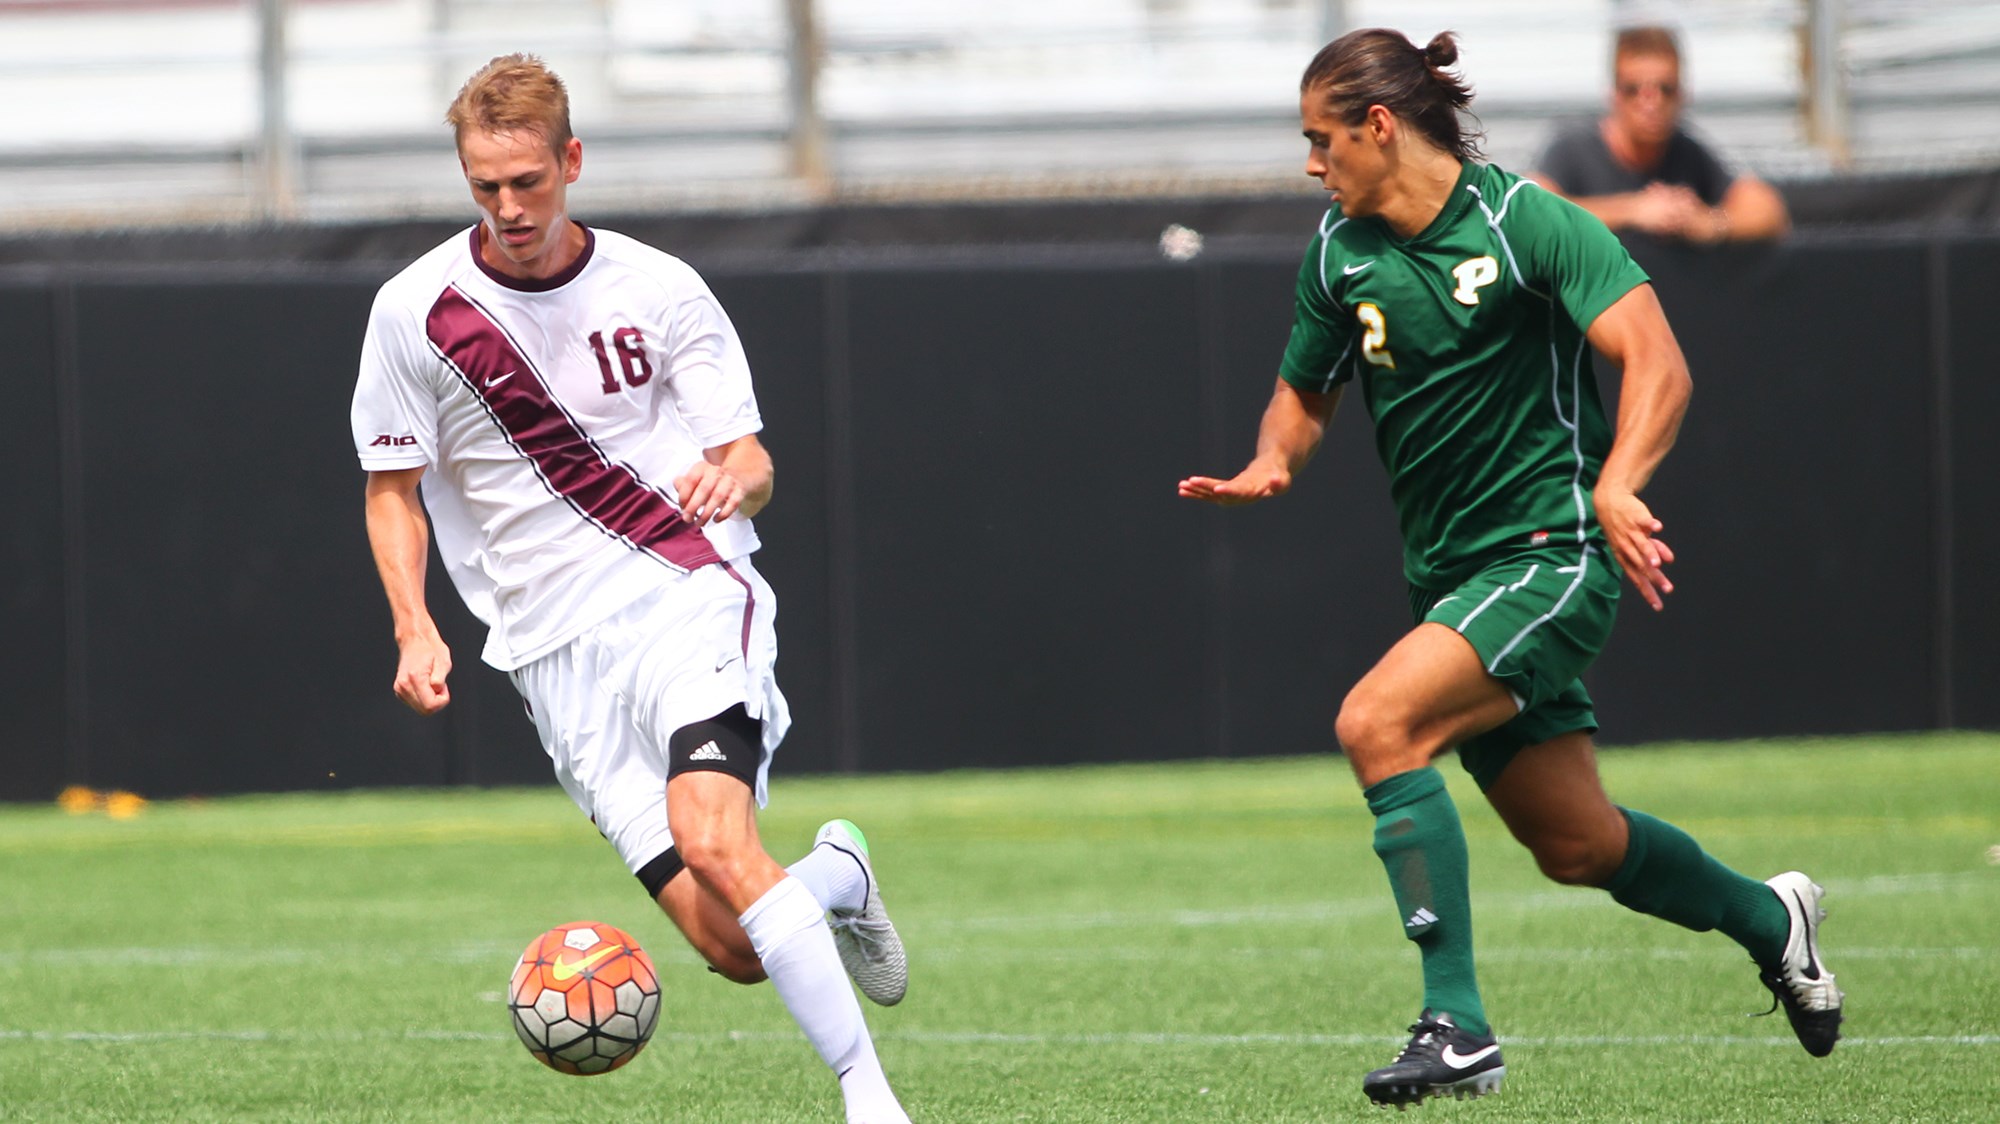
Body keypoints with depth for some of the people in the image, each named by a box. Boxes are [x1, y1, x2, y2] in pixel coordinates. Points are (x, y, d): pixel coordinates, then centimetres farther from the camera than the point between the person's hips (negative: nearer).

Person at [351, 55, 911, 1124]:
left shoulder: (658, 290, 2)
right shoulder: (415, 310, 2)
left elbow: (752, 461, 4)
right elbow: (393, 490, 10)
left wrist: (733, 477, -21)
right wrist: (414, 627, -6)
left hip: (689, 600, -1)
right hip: (556, 656, 1)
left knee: (710, 836, -30)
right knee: (728, 943, -11)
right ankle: (835, 878, 24)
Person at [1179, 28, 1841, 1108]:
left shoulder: (1524, 221, -13)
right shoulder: (1340, 253, 5)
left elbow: (1656, 363, -21)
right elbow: (1306, 389, 20)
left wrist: (1616, 485, -38)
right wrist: (1272, 462, -3)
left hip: (1551, 553, -7)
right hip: (1448, 575, 7)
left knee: (1376, 723, -27)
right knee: (1575, 843, 13)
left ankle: (1456, 1024, -24)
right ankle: (1767, 917, 41)